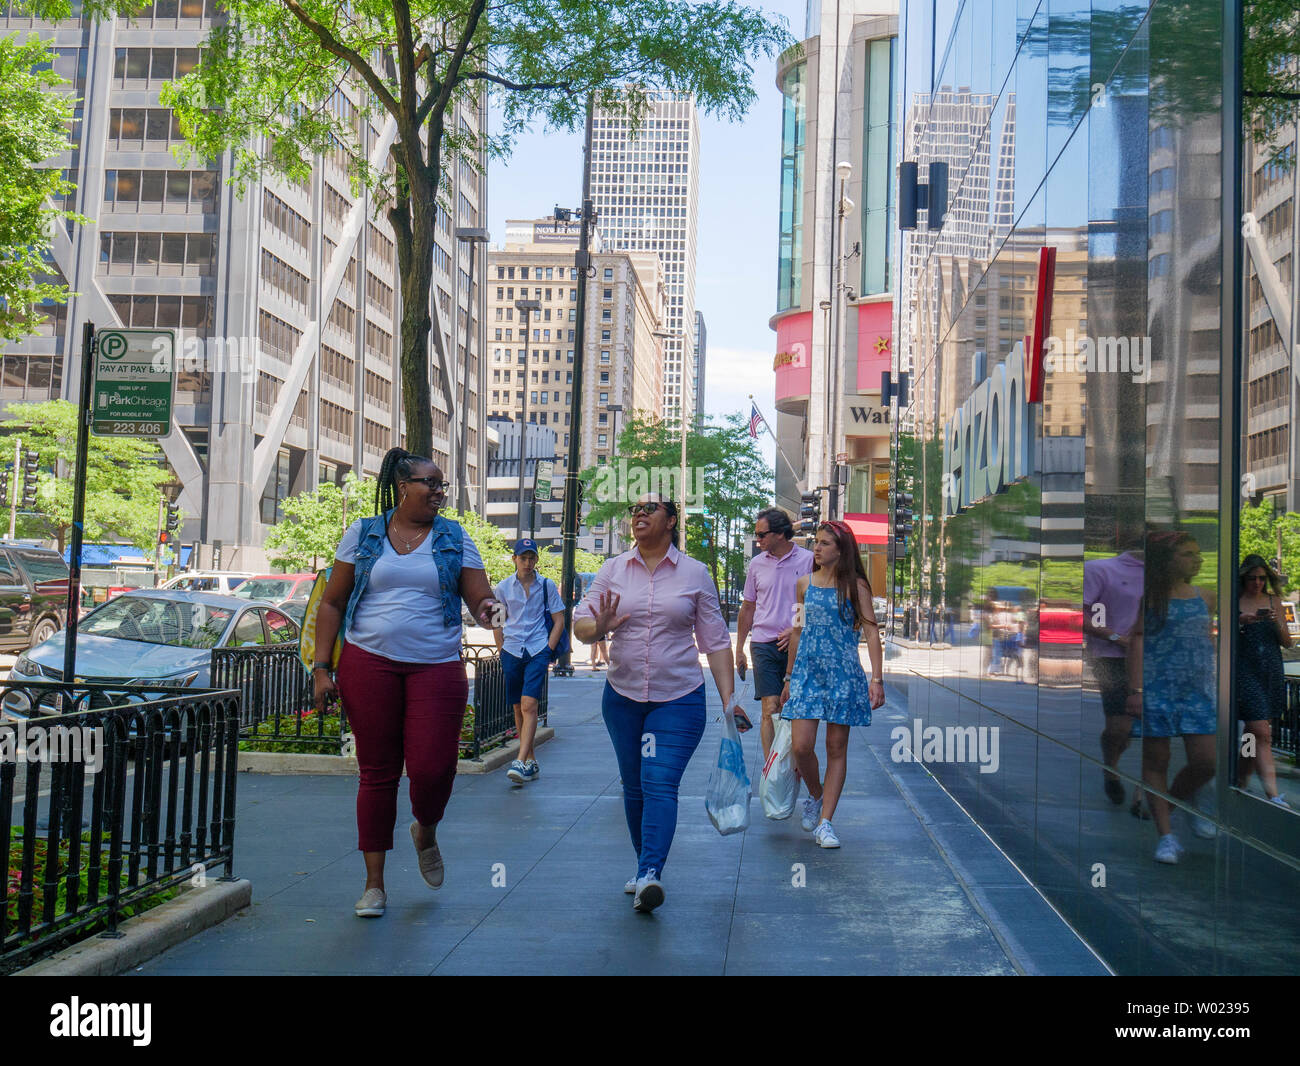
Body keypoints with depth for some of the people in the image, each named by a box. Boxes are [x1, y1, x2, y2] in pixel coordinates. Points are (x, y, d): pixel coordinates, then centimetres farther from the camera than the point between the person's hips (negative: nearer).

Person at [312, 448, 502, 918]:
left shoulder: (454, 539, 8)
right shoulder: (363, 534, 8)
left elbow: (481, 599, 3)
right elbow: (332, 603, 8)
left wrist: (487, 609, -22)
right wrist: (321, 668, 1)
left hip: (437, 667, 0)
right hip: (369, 663, 0)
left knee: (432, 768, -9)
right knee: (377, 772, 4)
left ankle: (426, 832, 27)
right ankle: (374, 884, 16)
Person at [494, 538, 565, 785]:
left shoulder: (547, 586, 2)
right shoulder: (503, 587, 6)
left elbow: (559, 621, 5)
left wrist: (548, 651, -3)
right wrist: (503, 652, 7)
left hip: (538, 652, -3)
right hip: (512, 652, 3)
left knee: (529, 705, -16)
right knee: (518, 708, 8)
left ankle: (521, 763, -21)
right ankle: (531, 762, 19)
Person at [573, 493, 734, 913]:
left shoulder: (695, 573, 0)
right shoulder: (613, 569, 4)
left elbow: (715, 641, 3)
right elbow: (580, 623, 2)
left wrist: (729, 699, -3)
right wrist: (599, 628, -22)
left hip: (679, 699, -3)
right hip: (623, 697, 3)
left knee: (660, 784, -15)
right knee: (634, 788, 11)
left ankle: (650, 875, -24)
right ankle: (646, 868, 25)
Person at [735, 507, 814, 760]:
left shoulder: (808, 561, 0)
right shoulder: (757, 563, 10)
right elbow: (748, 608, 17)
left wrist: (797, 629, -12)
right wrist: (739, 649, 17)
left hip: (797, 644, -1)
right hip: (764, 644, 2)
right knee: (770, 709, -7)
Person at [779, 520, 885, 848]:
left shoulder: (855, 586, -1)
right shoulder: (804, 584, 9)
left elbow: (871, 631, -5)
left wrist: (877, 678, -13)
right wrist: (789, 677, 17)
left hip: (843, 674, -2)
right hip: (807, 672, 3)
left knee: (836, 748, 2)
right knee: (801, 746, -7)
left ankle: (824, 822, 10)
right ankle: (815, 796, 23)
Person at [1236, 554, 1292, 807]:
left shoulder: (1274, 601, 11)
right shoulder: (1234, 602, 0)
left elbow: (1288, 643, 10)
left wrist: (1277, 623, -9)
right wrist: (1239, 622, -16)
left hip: (1272, 673, 4)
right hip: (1245, 671, -4)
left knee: (1254, 732, 9)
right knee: (1262, 733, -12)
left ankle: (1240, 782, 25)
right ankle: (1273, 794, -17)